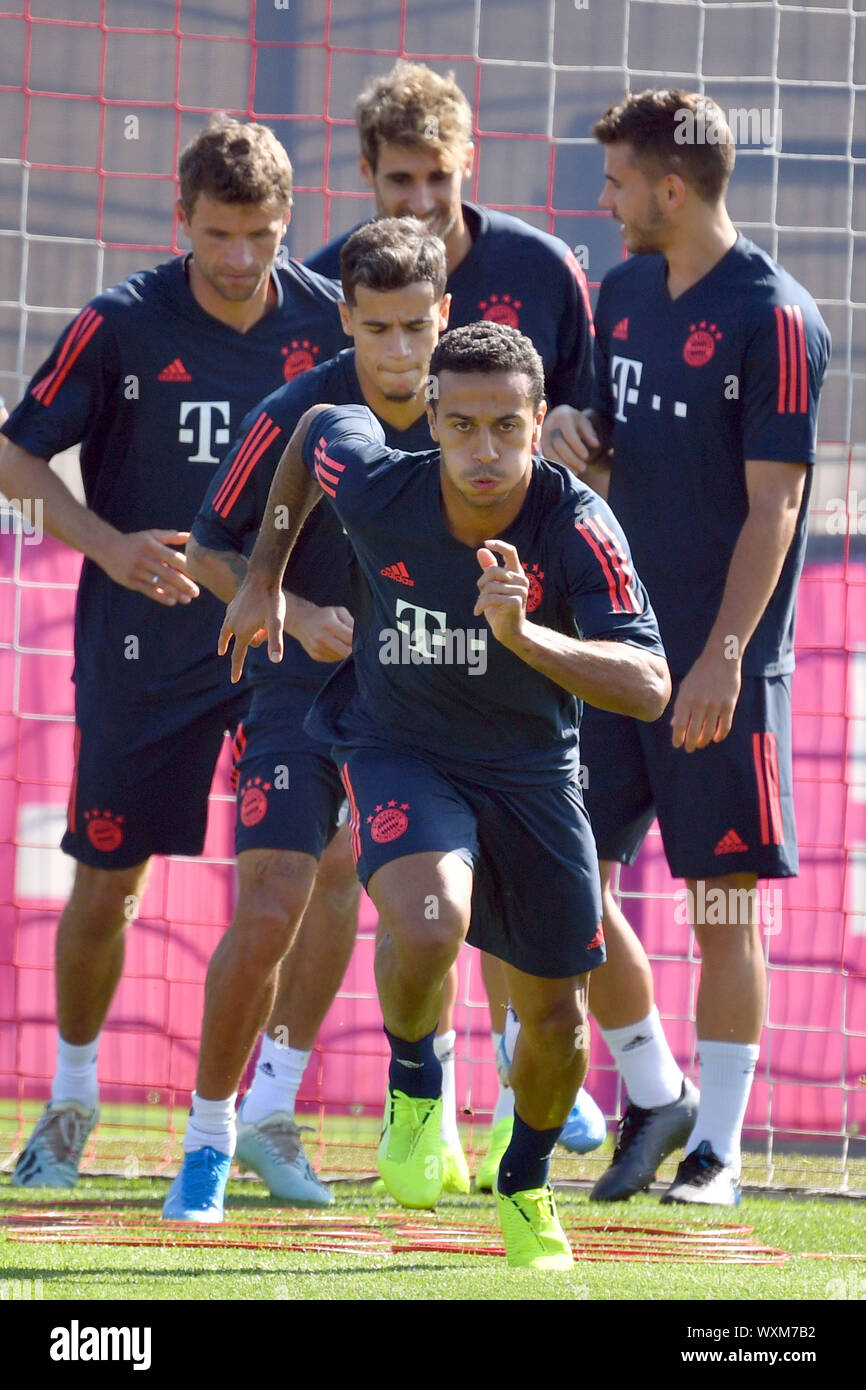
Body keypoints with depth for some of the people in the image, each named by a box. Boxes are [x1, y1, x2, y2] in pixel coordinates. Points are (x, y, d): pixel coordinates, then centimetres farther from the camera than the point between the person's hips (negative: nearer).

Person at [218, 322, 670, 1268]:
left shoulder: (578, 527, -27)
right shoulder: (377, 487, -22)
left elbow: (647, 689, -34)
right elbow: (318, 422, 2)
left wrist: (523, 635, -48)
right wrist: (265, 576, 10)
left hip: (533, 770, 1)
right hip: (400, 752, -1)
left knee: (556, 1020, 11)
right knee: (428, 924, -32)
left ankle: (526, 1185, 42)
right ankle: (413, 1085, 1)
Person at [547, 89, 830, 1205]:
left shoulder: (772, 319, -12)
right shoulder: (625, 291, 12)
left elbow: (775, 505, -14)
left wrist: (725, 653, -20)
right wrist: (578, 437, 0)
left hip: (724, 663, -7)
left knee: (725, 905, -2)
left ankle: (716, 1148, 5)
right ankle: (653, 1094, 21)